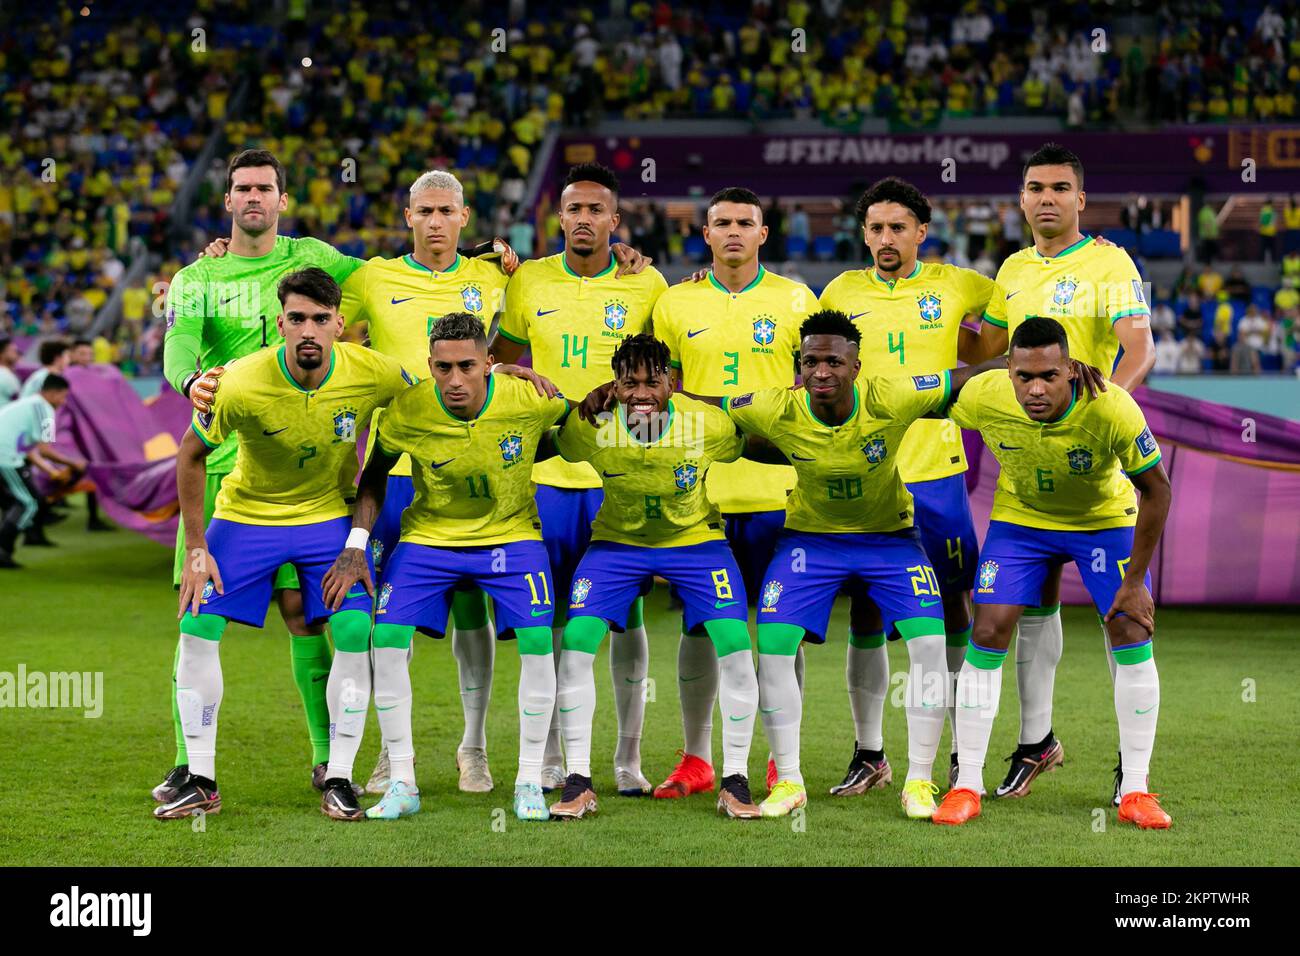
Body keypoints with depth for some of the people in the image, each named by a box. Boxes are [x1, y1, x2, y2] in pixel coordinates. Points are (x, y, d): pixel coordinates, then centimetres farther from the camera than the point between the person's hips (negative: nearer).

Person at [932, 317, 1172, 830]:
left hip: (1105, 519, -1)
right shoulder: (982, 395, -28)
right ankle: (966, 786, 1)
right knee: (987, 634, -9)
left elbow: (1156, 489, -20)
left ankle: (1134, 791, 1)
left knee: (1132, 637, -11)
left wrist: (1134, 581, -17)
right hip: (1019, 518, 1)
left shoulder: (1111, 408, -34)